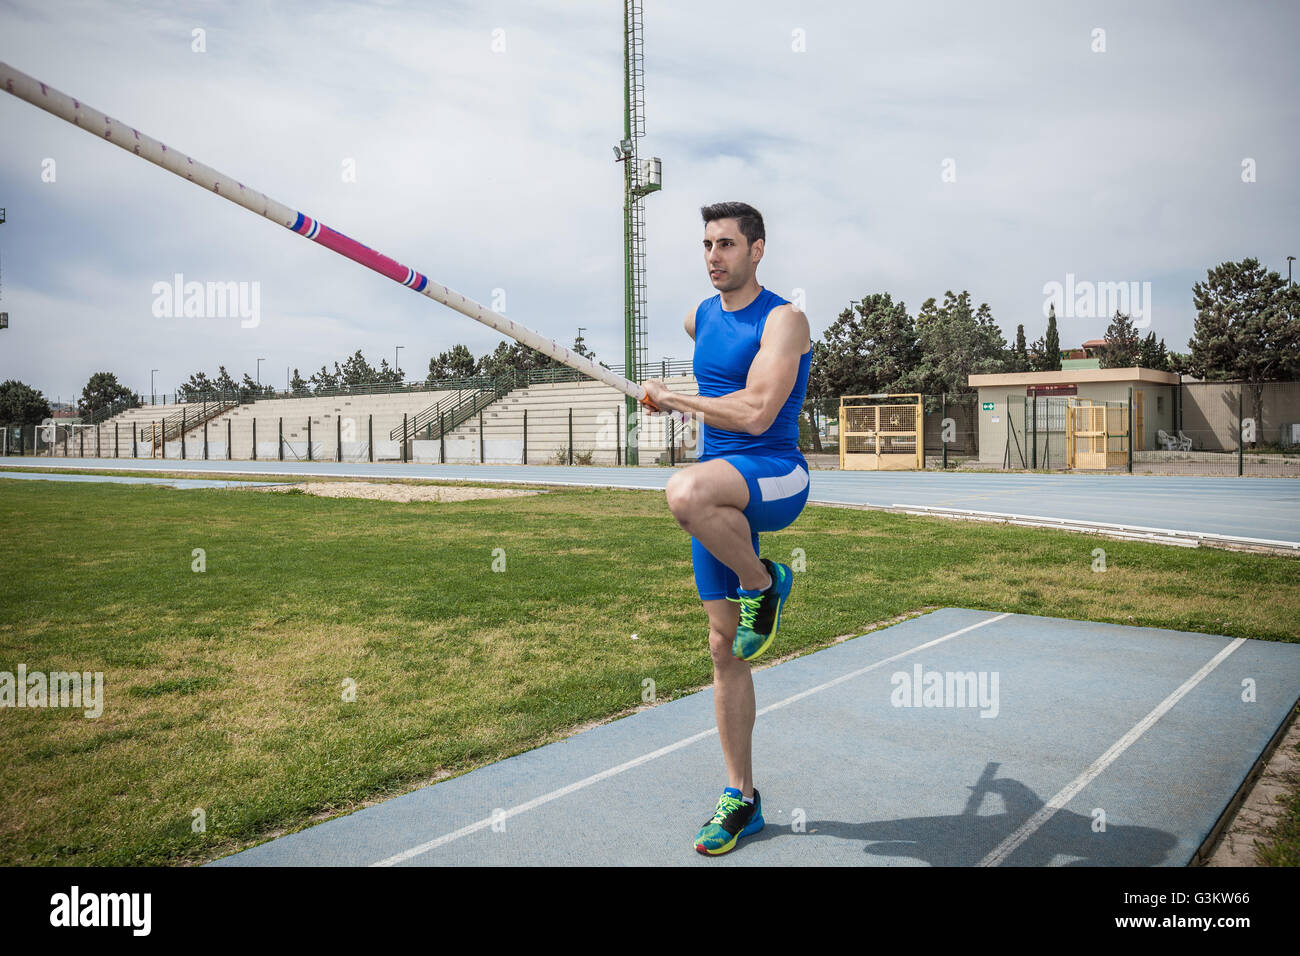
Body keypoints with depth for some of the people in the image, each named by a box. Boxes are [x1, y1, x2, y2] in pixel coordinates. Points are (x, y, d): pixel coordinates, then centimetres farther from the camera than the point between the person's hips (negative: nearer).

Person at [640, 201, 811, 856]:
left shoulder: (783, 319, -9)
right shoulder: (702, 317, 13)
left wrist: (675, 401, -10)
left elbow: (756, 414, -20)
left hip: (774, 479, -7)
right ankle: (741, 799, 18)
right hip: (720, 495, 7)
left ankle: (764, 583, -12)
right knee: (724, 647, 6)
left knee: (686, 492, -41)